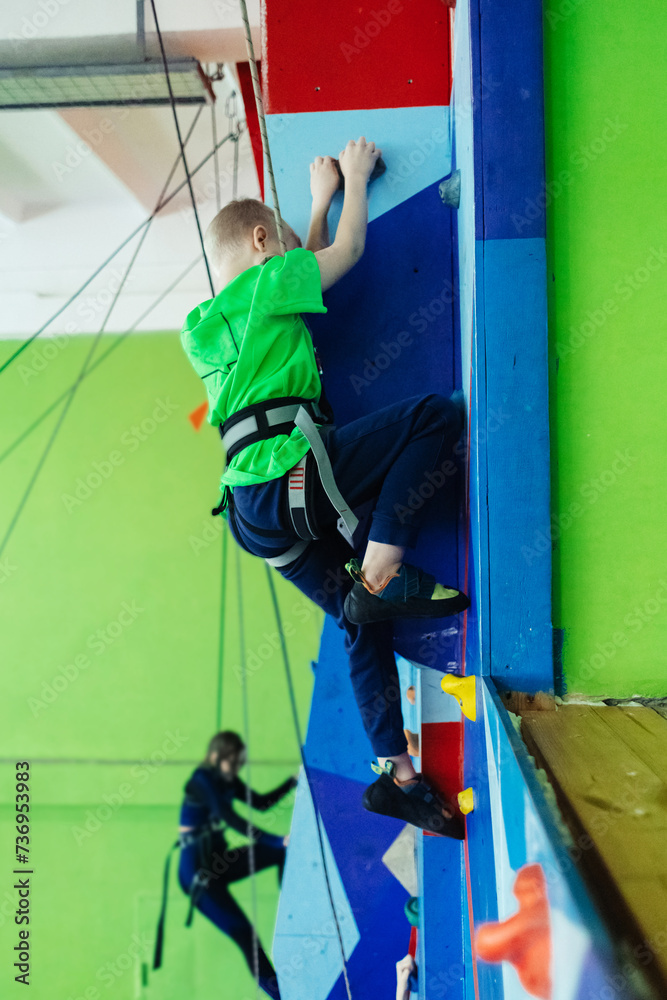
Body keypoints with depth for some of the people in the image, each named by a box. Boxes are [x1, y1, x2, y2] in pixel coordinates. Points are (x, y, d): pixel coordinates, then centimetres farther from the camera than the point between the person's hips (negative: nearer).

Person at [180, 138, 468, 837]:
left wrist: (322, 196, 45)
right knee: (436, 414, -10)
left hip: (252, 510, 9)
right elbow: (348, 250, 13)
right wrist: (356, 178, 30)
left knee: (364, 623, 13)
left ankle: (394, 774, 14)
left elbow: (306, 270, 41)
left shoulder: (199, 329, 28)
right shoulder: (262, 284, 4)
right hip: (293, 469, -9)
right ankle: (380, 570, -18)